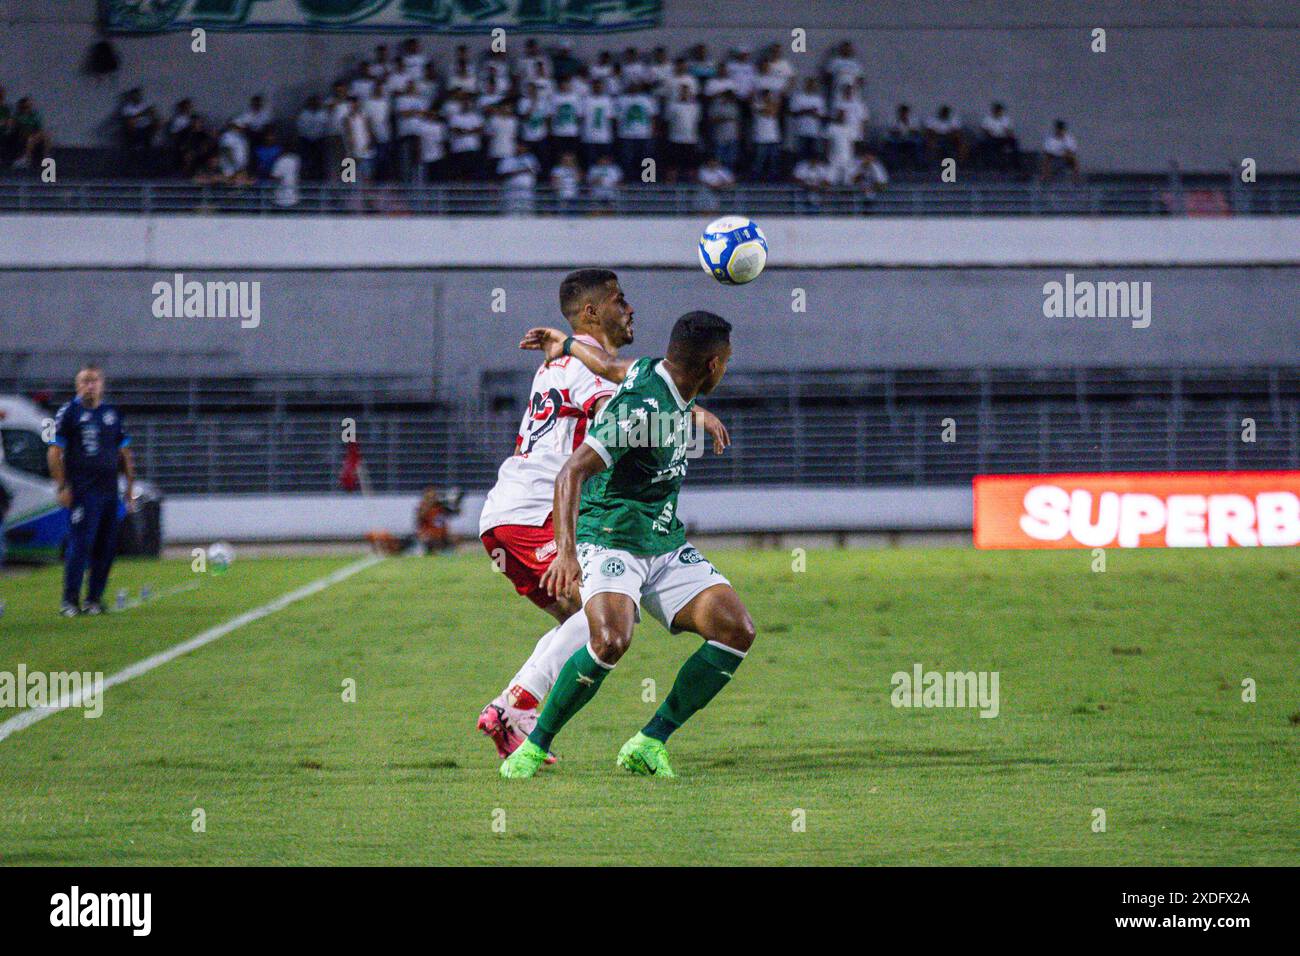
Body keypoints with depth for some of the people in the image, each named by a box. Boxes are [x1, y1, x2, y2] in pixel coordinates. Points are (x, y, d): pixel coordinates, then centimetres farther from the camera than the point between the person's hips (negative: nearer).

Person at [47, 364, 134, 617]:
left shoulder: (112, 414, 14)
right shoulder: (69, 413, -1)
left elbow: (124, 453, 20)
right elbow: (54, 453, -2)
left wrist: (130, 485, 15)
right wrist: (61, 487, -9)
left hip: (109, 489, 5)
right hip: (82, 490, -5)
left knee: (106, 546, 4)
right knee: (80, 544, -10)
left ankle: (94, 598, 13)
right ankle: (70, 601, -6)